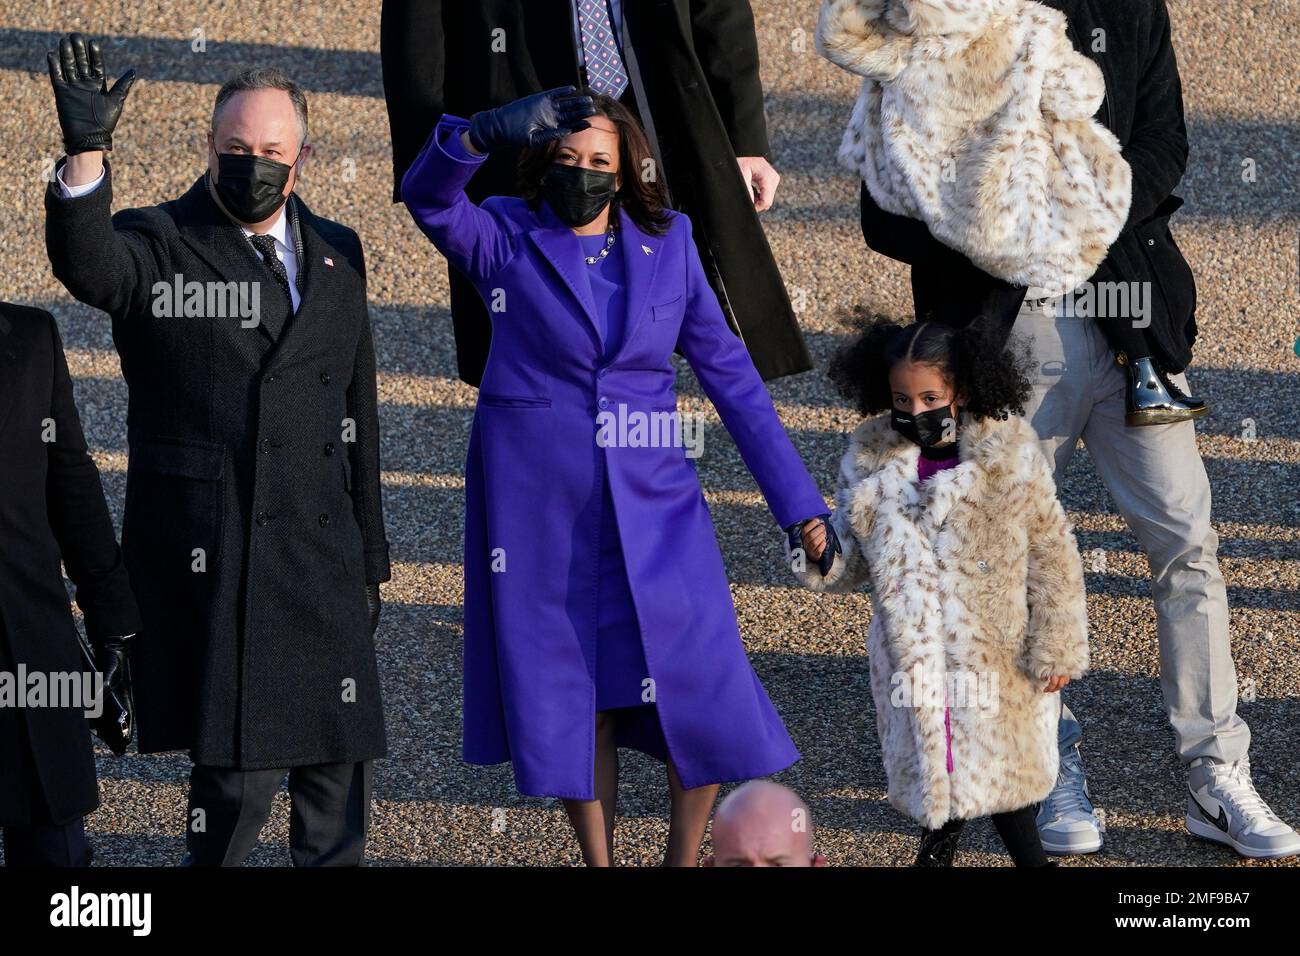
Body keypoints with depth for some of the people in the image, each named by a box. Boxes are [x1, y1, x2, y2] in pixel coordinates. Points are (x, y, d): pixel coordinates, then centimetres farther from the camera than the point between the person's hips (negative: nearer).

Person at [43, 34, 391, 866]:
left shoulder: (337, 256, 13)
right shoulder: (157, 245, -1)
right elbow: (89, 267, -26)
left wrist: (368, 557, 17)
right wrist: (86, 153, -43)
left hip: (321, 551, 5)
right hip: (207, 557, -5)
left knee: (339, 751, 9)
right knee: (238, 764, -5)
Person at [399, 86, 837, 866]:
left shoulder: (668, 243, 5)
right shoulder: (506, 241, -1)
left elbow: (727, 370, 7)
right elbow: (428, 196, -22)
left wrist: (798, 502, 3)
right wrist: (491, 132, -44)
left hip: (652, 502, 1)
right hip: (541, 506, -1)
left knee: (703, 689, -4)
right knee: (576, 698, 5)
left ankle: (685, 859, 13)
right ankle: (600, 863, 18)